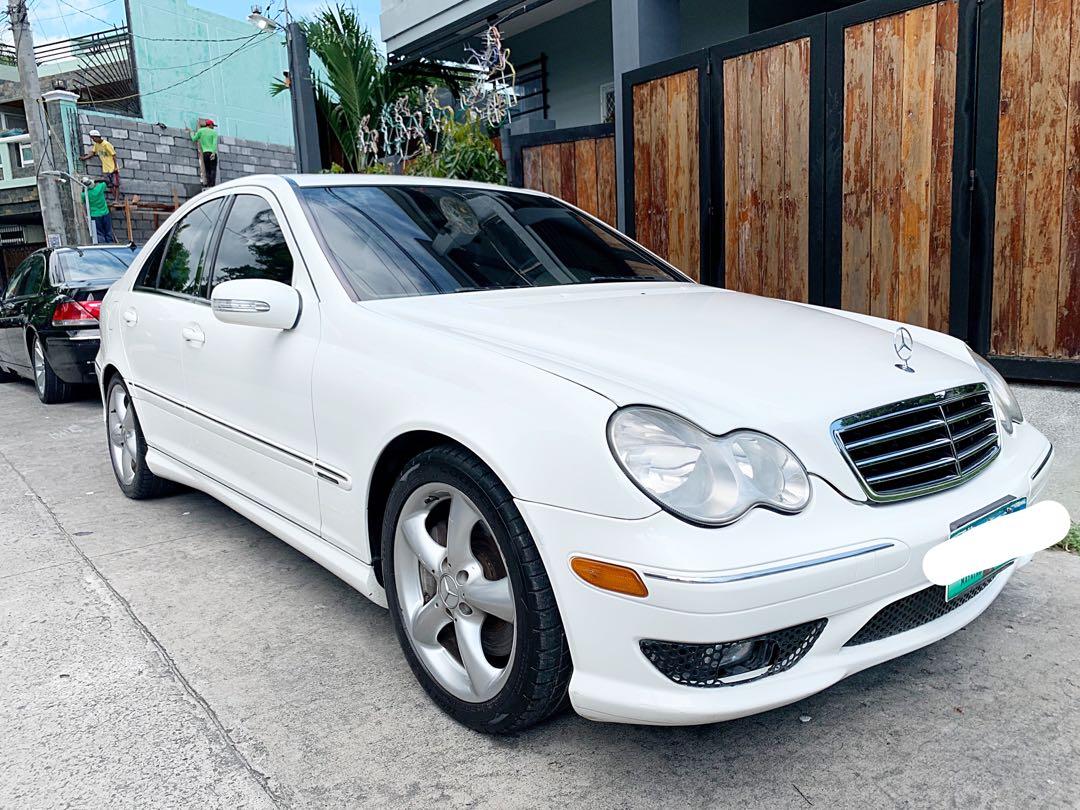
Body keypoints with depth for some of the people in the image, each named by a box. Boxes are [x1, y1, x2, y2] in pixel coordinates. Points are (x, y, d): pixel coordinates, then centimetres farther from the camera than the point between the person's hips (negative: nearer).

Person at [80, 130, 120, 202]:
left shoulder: (106, 144, -15)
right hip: (105, 169, 7)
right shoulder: (96, 145, 8)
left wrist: (115, 167, -18)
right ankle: (114, 199, 10)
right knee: (111, 185, 7)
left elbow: (114, 155, -15)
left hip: (113, 168, -7)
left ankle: (117, 200, -6)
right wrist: (83, 158, 1)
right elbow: (92, 153, 14)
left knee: (116, 184, -5)